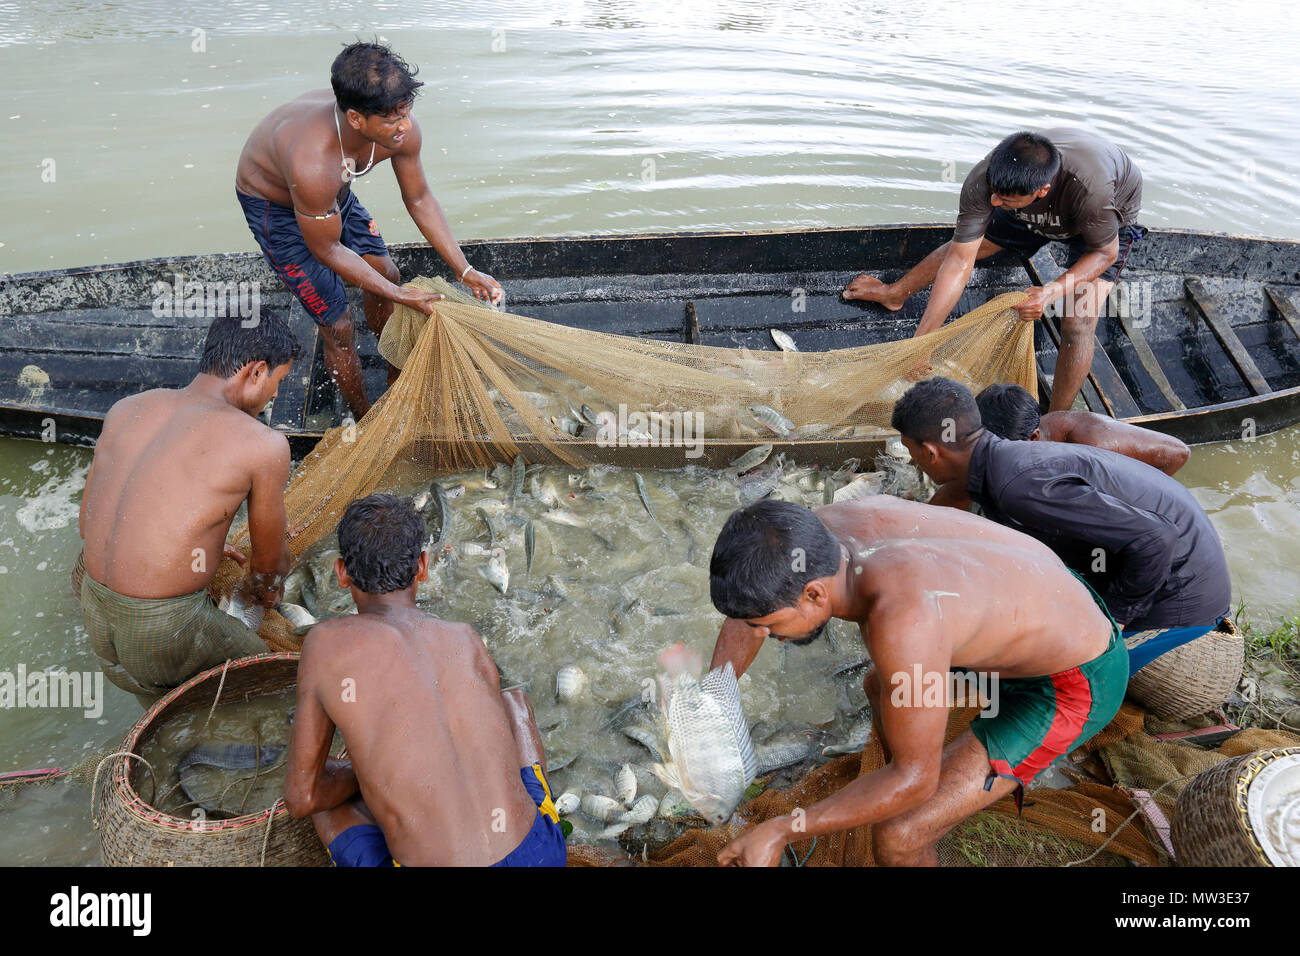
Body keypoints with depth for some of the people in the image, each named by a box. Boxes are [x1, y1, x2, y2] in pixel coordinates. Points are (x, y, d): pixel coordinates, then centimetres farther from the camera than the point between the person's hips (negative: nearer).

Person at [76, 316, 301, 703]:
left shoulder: (126, 409, 3)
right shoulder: (264, 445, -16)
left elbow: (88, 525, 13)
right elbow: (270, 559, 1)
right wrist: (256, 587, 26)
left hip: (91, 611, 7)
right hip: (163, 629, -7)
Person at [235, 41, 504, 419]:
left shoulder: (401, 131, -27)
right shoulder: (314, 163, -45)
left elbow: (420, 200, -10)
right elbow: (327, 250, -30)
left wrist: (465, 271, -13)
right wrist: (400, 296, -25)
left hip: (335, 192, 6)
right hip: (274, 206, -6)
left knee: (384, 272, 17)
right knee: (338, 325, -4)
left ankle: (398, 374, 44)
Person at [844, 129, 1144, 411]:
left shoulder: (1090, 188, -47)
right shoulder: (982, 181, -37)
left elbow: (1105, 252, -26)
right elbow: (960, 260, -31)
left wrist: (1052, 292, -44)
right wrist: (921, 340, -32)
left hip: (1109, 219, -3)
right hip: (1037, 215, 4)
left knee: (1077, 325, -17)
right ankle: (895, 293, 41)